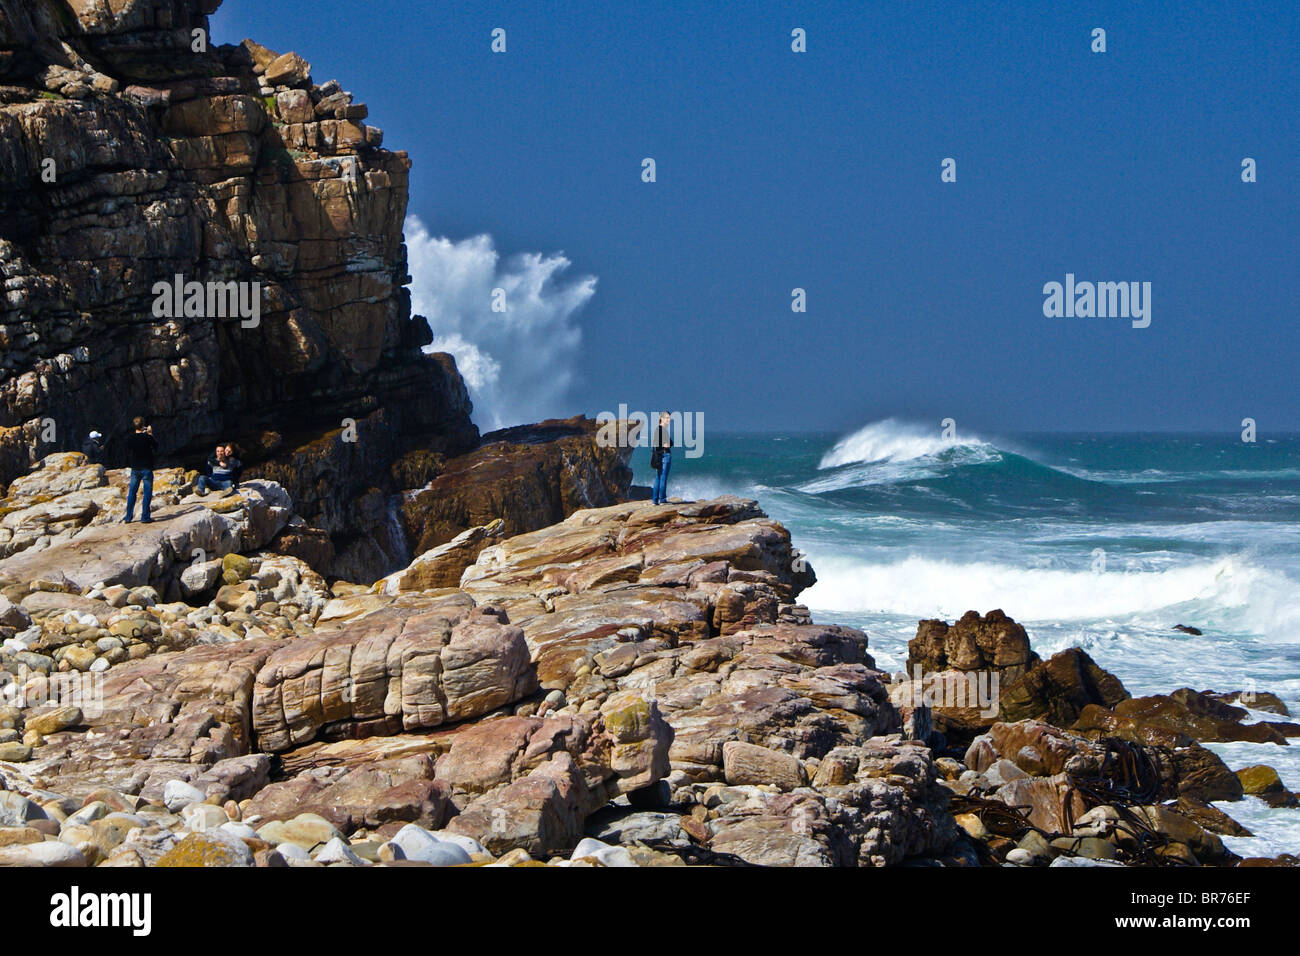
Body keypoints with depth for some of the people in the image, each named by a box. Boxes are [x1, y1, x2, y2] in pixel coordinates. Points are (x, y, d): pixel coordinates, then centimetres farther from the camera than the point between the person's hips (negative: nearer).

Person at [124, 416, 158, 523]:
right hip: (147, 468, -4)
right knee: (147, 493, 3)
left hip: (135, 469, 4)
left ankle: (128, 517, 15)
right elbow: (156, 445, 3)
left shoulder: (129, 438, -4)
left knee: (132, 493, 13)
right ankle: (145, 517, 2)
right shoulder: (147, 438, -15)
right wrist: (150, 433, 7)